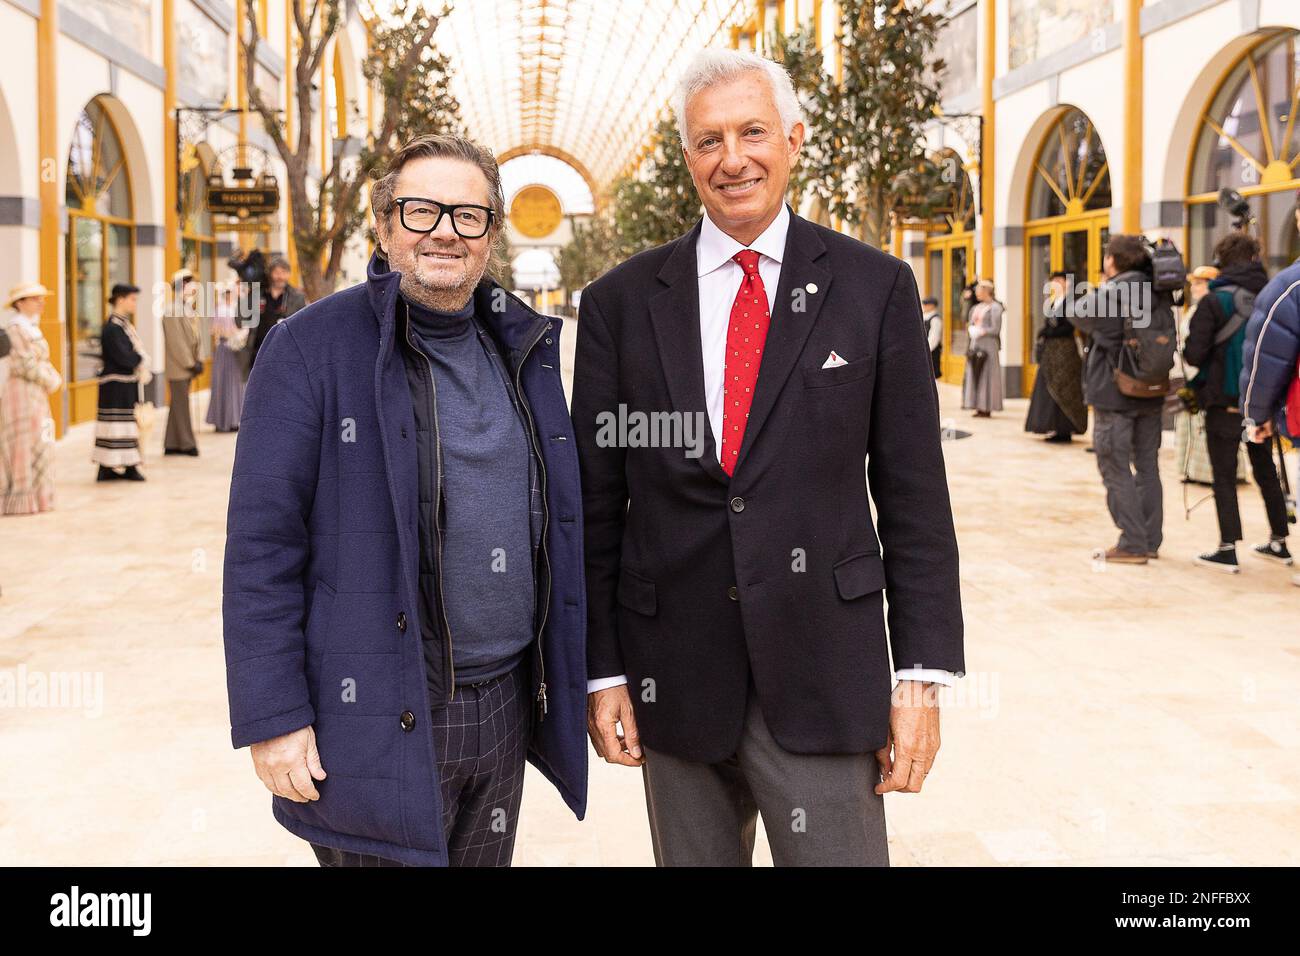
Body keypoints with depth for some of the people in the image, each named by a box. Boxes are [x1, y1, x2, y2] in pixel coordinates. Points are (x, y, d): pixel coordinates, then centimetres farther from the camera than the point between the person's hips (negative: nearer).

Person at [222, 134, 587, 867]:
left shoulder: (524, 349, 9)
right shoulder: (311, 347, -9)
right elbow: (263, 545, -12)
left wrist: (569, 681, 12)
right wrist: (272, 717, -15)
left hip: (504, 713, 6)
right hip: (377, 722, -5)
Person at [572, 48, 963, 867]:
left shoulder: (875, 288, 1)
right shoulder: (620, 303, 3)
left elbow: (914, 495, 0)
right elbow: (596, 505, 5)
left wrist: (923, 673, -3)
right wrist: (601, 669, 1)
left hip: (825, 674, -1)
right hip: (674, 676, 2)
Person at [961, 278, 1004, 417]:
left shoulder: (994, 307, -7)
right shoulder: (976, 308, 16)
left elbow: (996, 329, -12)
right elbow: (970, 325, 20)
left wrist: (981, 332, -14)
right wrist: (971, 330, -1)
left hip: (988, 344, -8)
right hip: (975, 344, 8)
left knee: (986, 375, -6)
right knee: (974, 375, 4)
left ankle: (987, 409, -3)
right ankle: (979, 407, 7)